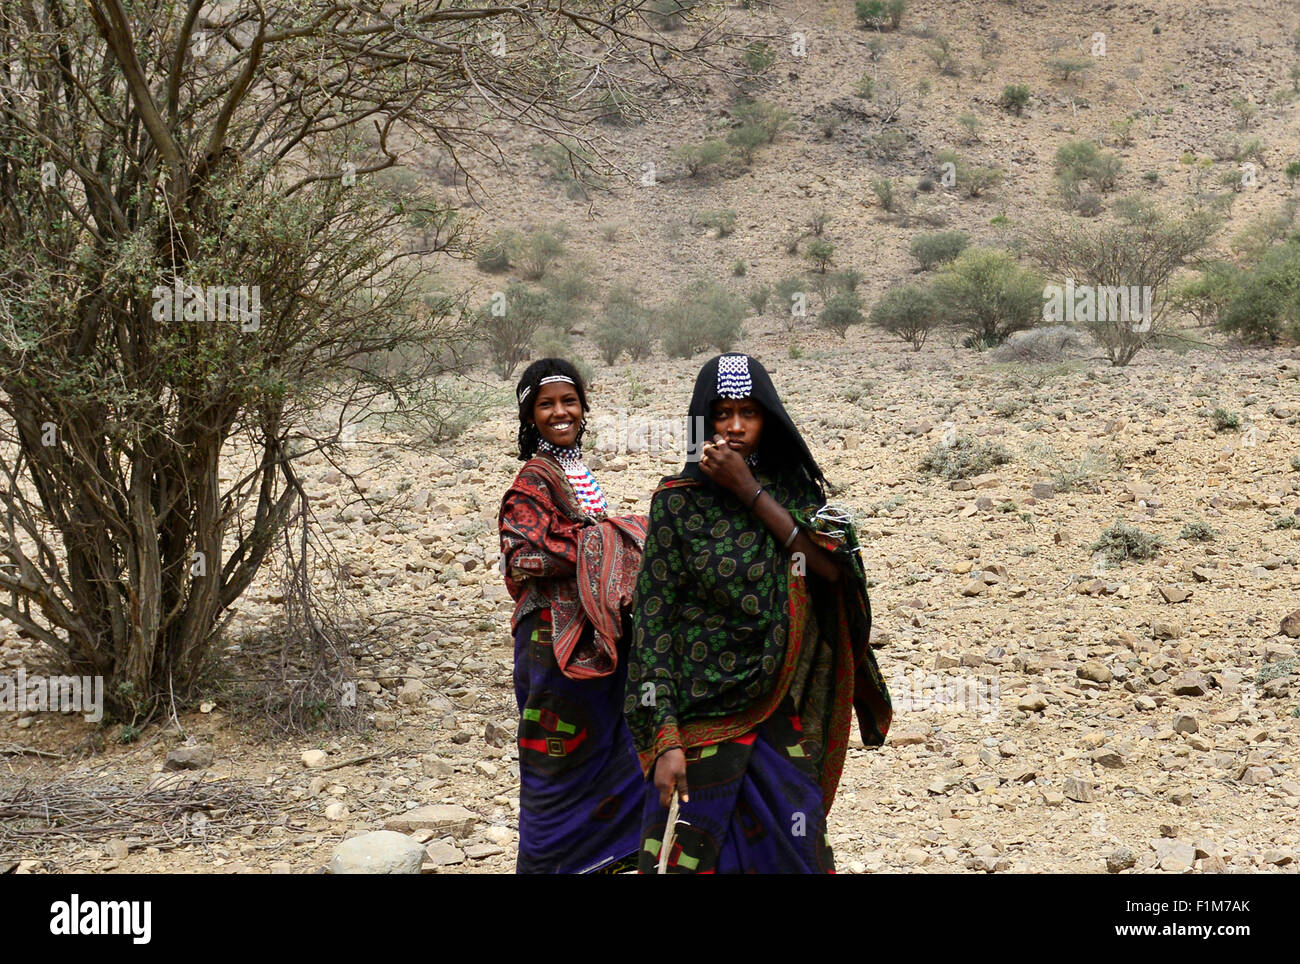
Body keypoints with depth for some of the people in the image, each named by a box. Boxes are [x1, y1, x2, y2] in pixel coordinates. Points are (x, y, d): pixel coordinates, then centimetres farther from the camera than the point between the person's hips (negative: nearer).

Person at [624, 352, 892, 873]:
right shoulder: (678, 501, -7)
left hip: (781, 716, 3)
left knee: (791, 855, 8)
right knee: (691, 855, 0)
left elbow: (833, 566, -14)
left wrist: (749, 491, -16)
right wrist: (663, 739, -17)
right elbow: (652, 621, -10)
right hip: (702, 717, -3)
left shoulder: (795, 491, 4)